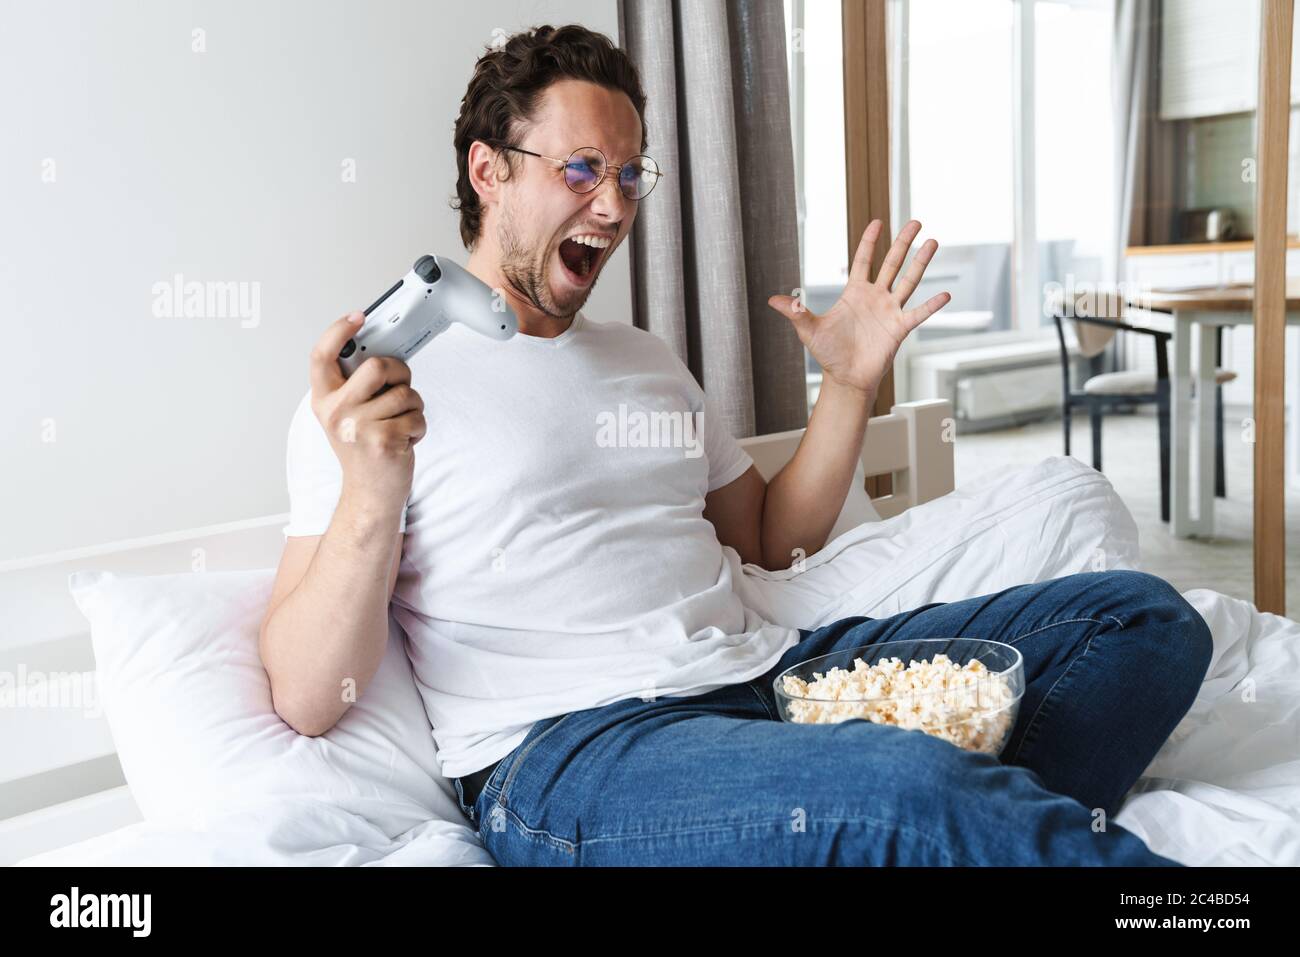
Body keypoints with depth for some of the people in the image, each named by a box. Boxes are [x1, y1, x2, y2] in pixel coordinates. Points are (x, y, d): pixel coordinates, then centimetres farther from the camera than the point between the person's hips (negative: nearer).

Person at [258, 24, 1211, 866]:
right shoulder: (377, 386, 1)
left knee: (1142, 616, -3)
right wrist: (370, 496, -24)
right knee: (921, 788, -39)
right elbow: (307, 700, -6)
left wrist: (851, 384, 15)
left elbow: (772, 541, 27)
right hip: (566, 747, -7)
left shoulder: (650, 361, 23)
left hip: (766, 668, 8)